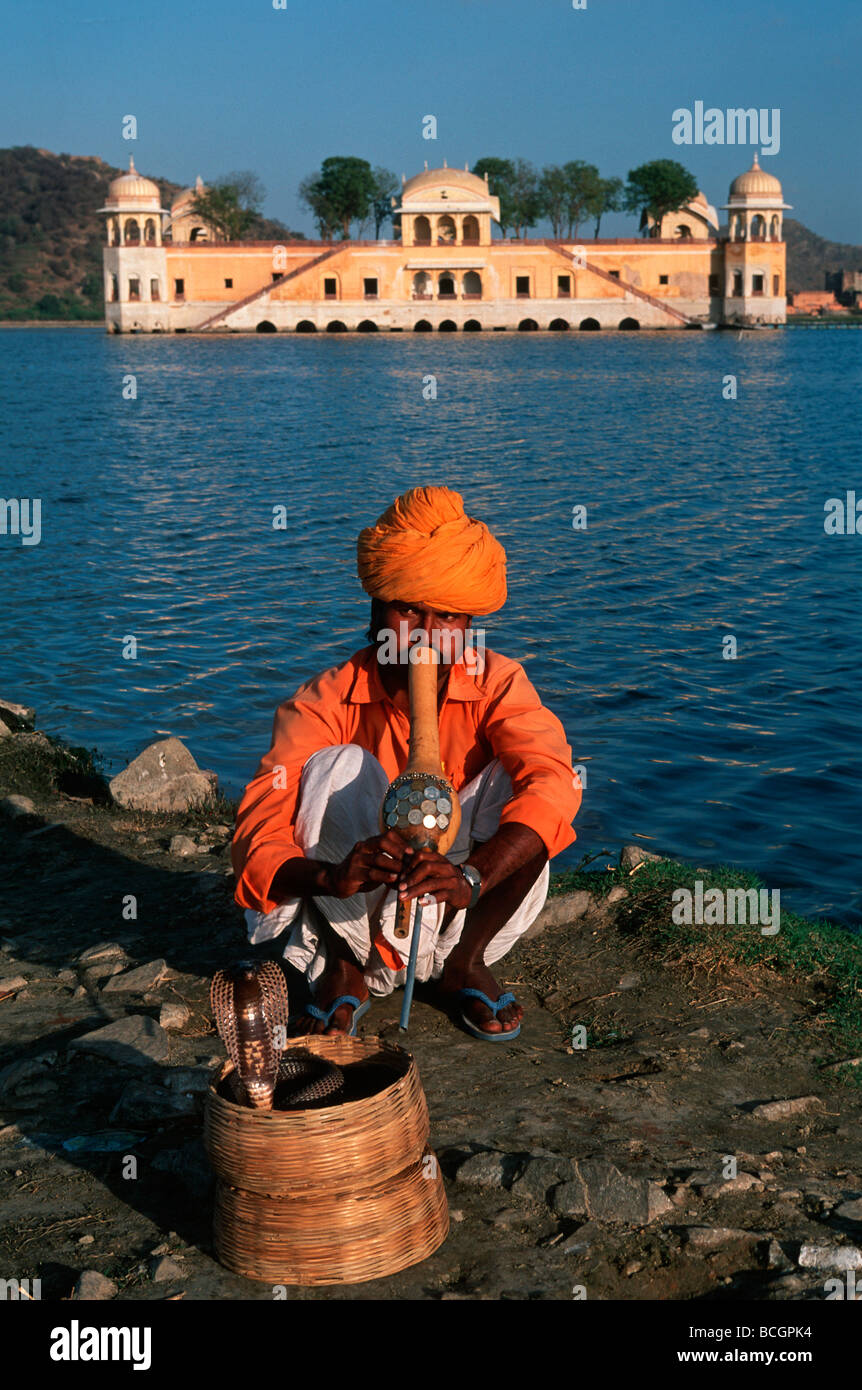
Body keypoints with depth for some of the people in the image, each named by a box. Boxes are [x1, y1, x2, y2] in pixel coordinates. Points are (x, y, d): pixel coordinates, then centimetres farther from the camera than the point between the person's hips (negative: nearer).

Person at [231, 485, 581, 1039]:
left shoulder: (496, 683, -16)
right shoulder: (326, 702, -18)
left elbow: (553, 782, -35)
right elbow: (257, 840, -28)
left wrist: (471, 877, -52)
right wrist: (330, 878, -51)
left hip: (460, 913, 1)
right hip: (360, 917, -1)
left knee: (516, 777, -25)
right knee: (342, 767, -27)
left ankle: (466, 962, -3)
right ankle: (345, 968, -8)